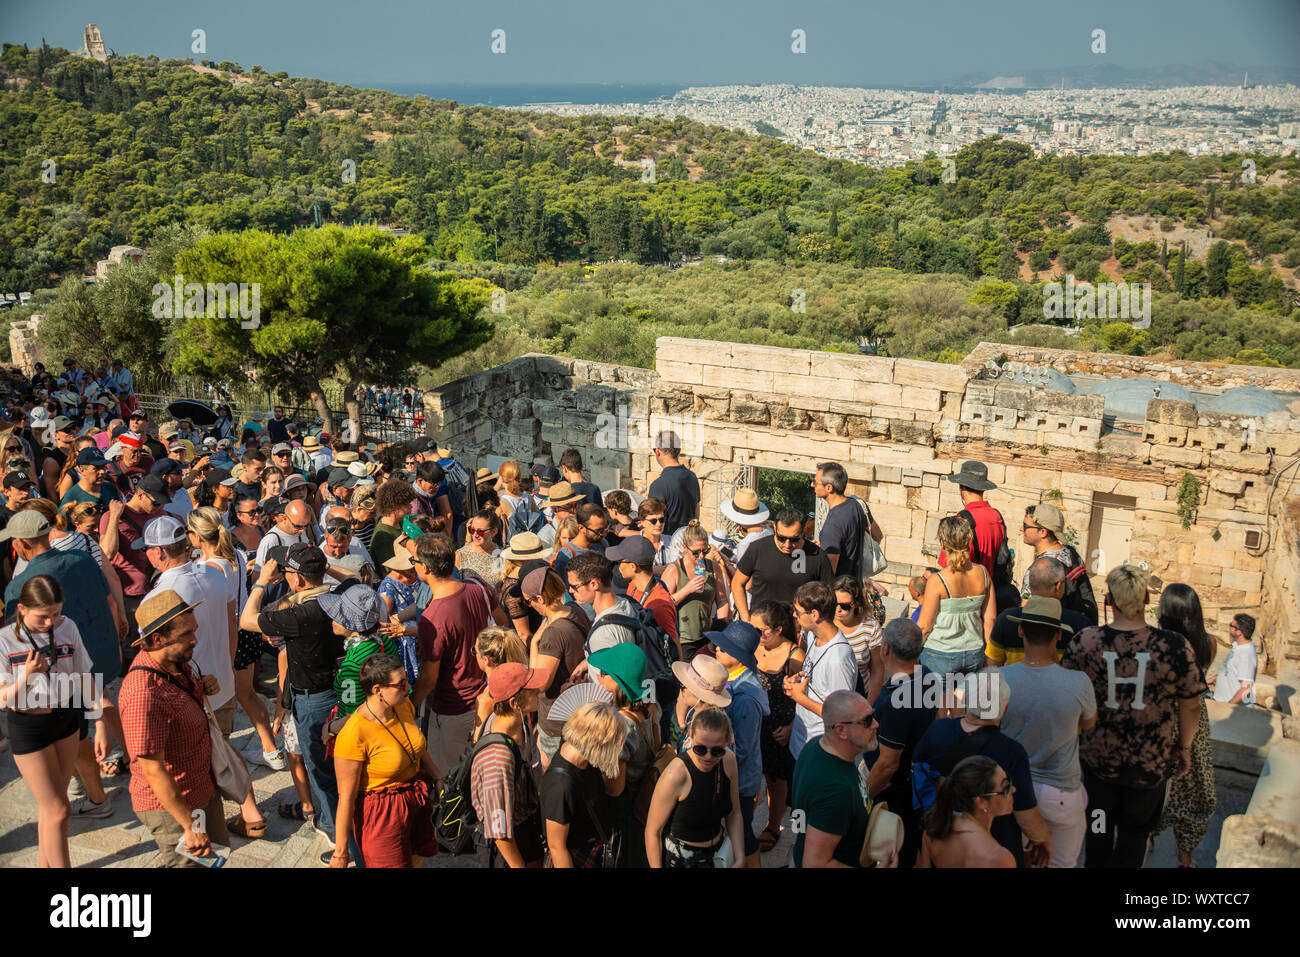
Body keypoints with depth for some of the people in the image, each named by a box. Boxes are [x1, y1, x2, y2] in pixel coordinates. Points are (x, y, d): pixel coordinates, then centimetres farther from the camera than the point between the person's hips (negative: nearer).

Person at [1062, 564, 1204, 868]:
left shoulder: (1083, 642, -17)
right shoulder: (1176, 647, -20)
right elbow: (1191, 706, -8)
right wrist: (1185, 748, 9)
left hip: (1097, 757, 1)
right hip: (1150, 763, -1)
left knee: (1098, 829, 23)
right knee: (1135, 832, 20)